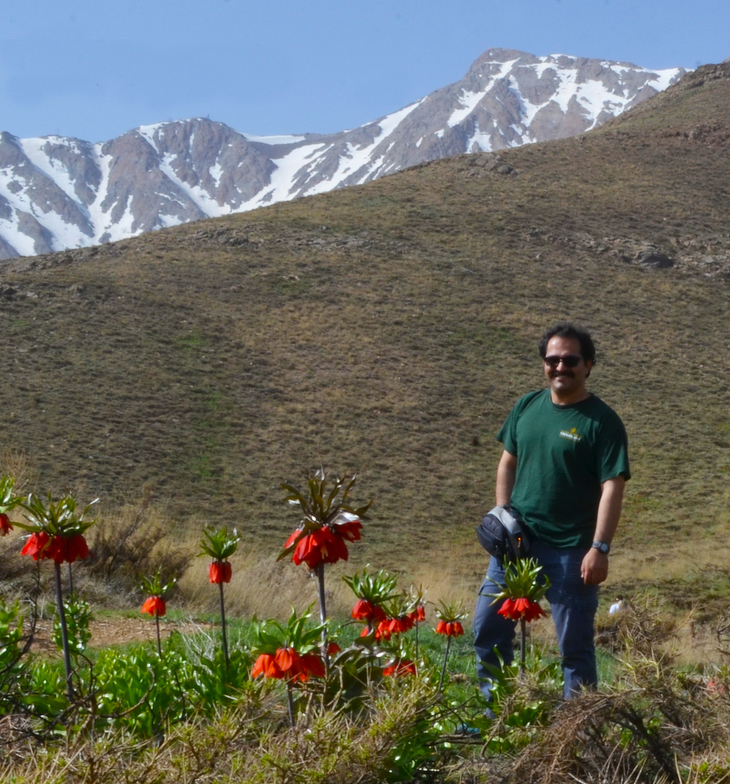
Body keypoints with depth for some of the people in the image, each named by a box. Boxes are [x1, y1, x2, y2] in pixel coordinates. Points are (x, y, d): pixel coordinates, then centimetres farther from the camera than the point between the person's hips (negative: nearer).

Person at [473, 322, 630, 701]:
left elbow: (612, 488, -13)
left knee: (575, 644, 4)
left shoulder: (603, 422, -9)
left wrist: (600, 548, -20)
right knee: (488, 628, 10)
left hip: (571, 550, -5)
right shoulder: (527, 406, 6)